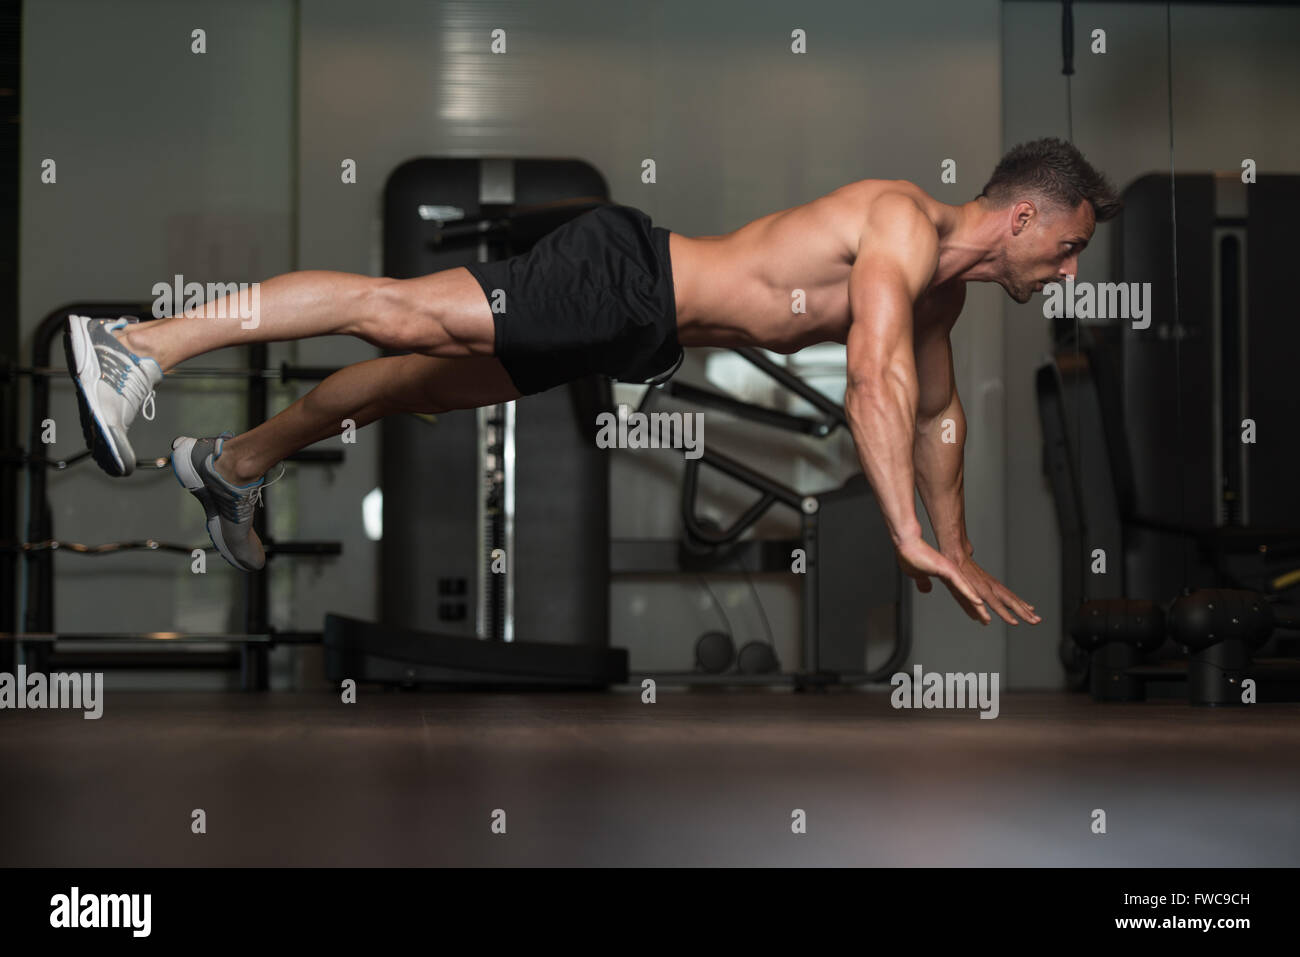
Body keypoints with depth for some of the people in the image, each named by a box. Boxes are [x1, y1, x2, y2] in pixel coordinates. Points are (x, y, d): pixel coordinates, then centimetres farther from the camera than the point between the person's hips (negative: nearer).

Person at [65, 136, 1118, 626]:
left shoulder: (944, 287, 11)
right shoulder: (903, 222, -19)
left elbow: (936, 409, 24)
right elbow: (874, 383, -31)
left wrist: (959, 547, 22)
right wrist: (909, 537, -32)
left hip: (649, 337, 9)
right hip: (623, 273, -9)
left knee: (426, 381, 15)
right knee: (405, 312, -18)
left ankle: (233, 465, 27)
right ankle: (141, 345, -18)